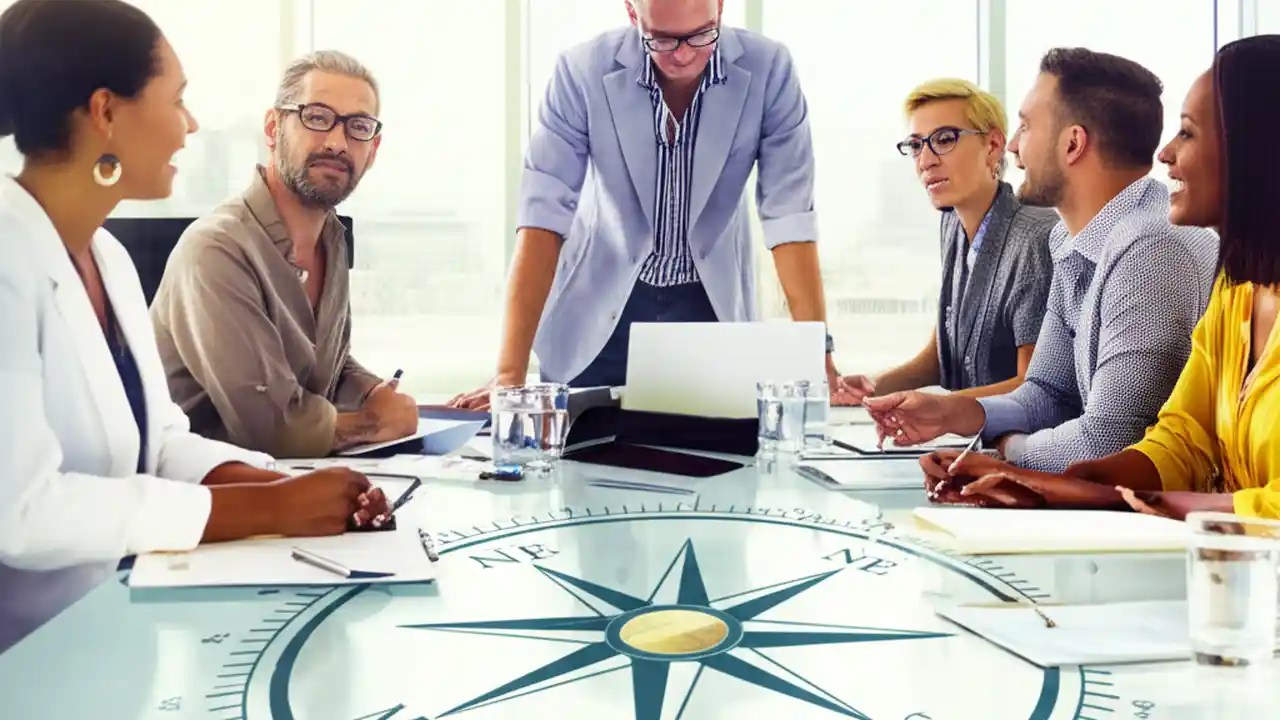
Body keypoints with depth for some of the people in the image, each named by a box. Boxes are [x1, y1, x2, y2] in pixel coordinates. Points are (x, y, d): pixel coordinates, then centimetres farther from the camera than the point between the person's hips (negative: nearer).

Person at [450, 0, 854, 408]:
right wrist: (510, 375, -29)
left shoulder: (768, 70, -18)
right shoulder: (582, 72, -20)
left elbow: (790, 216, -18)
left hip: (712, 300, 1)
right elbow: (544, 217, -23)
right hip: (600, 301, 0)